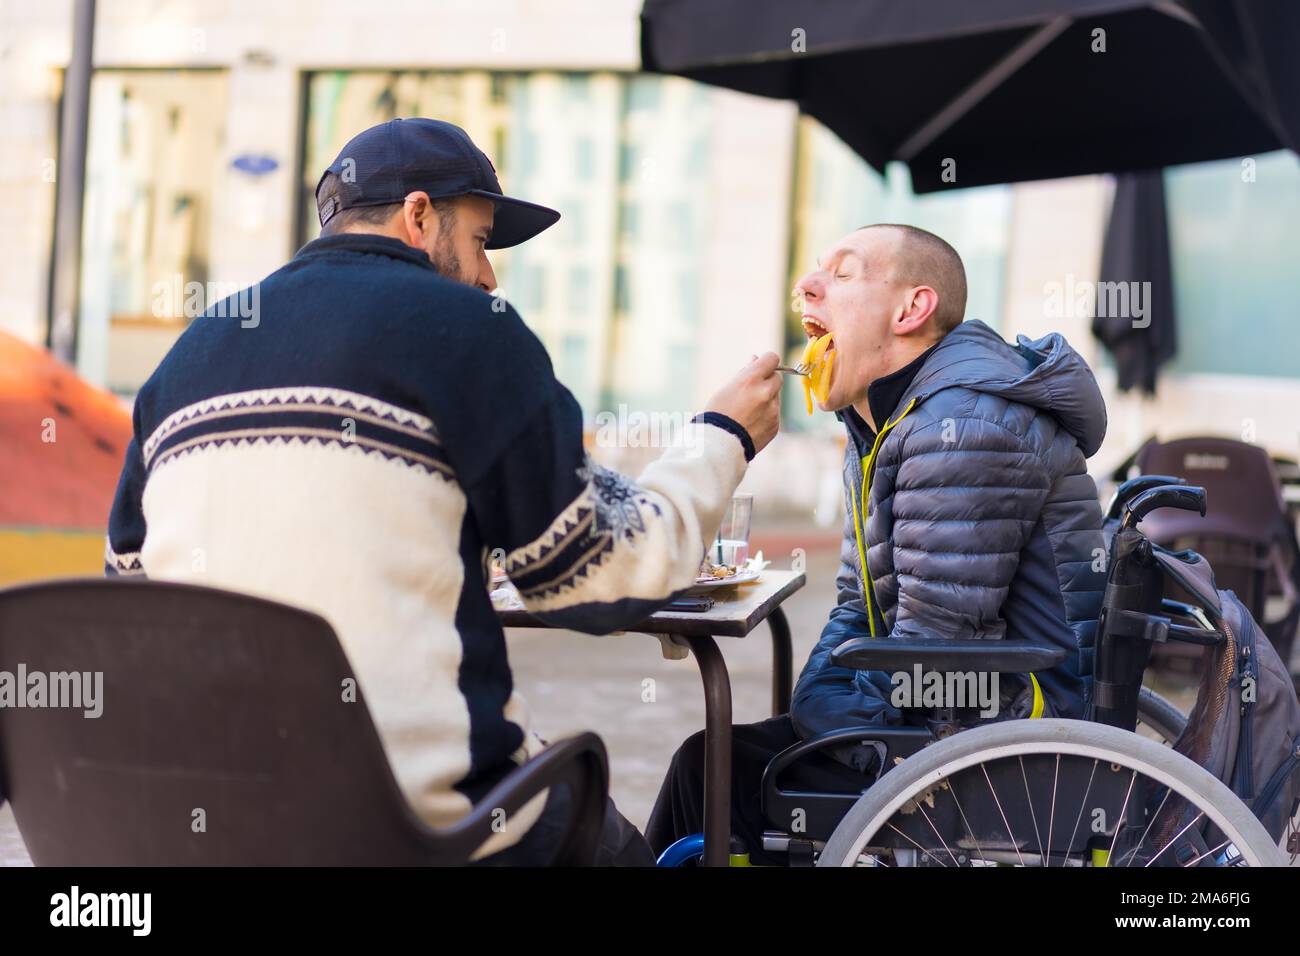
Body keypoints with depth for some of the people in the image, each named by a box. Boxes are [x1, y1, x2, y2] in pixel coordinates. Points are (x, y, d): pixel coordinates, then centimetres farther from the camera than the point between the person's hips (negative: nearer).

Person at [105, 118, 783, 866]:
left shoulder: (192, 349, 14)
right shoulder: (461, 325, -4)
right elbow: (605, 578, -4)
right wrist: (724, 438, 12)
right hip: (422, 813, -6)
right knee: (619, 848, 23)